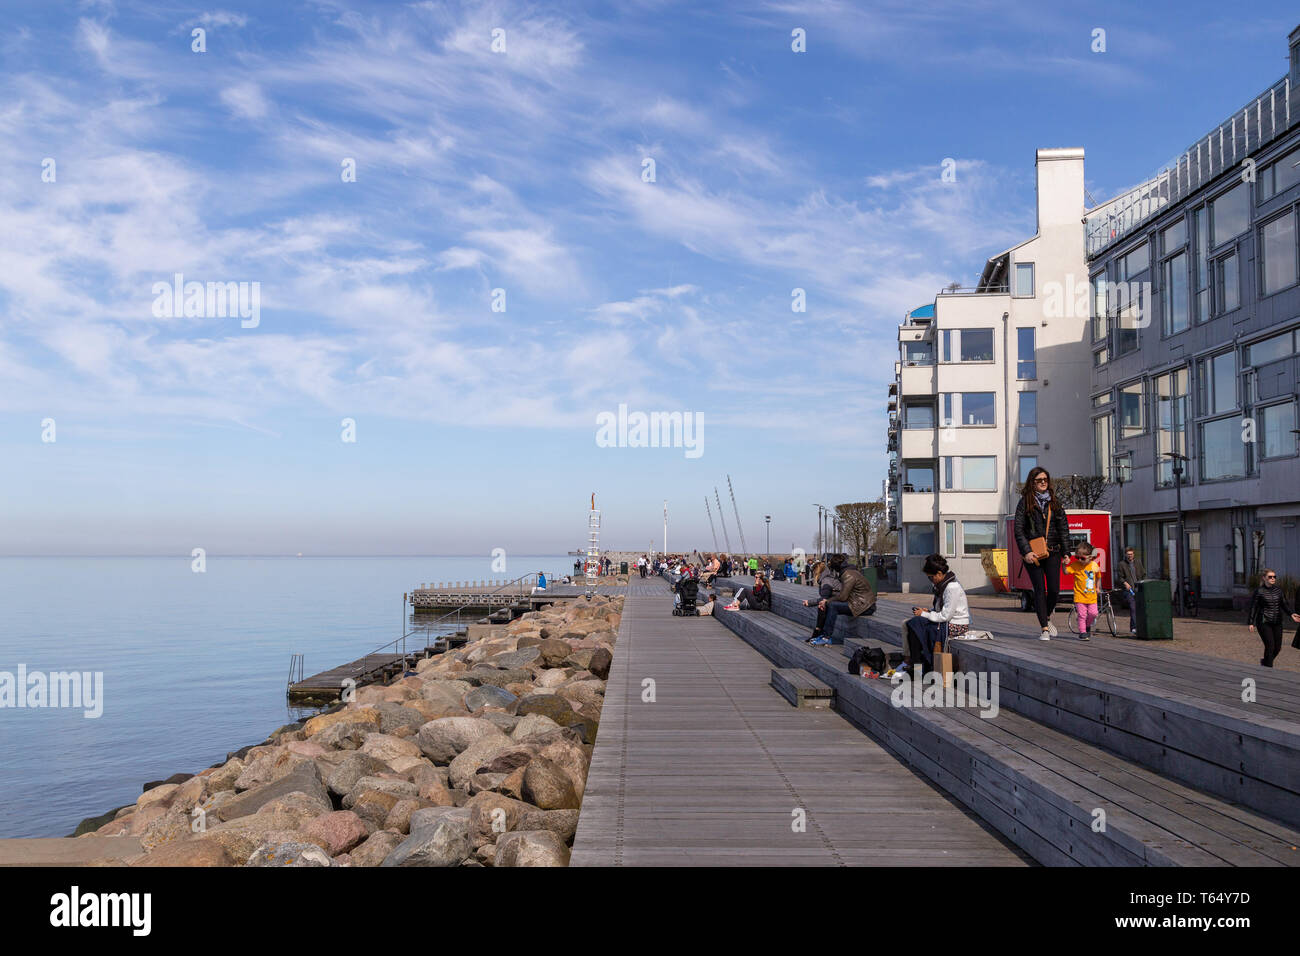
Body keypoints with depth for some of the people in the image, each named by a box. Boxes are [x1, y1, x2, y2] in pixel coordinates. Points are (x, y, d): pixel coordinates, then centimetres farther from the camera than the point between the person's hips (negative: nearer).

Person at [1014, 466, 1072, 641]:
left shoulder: (1054, 502, 11)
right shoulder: (1025, 502, 1)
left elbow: (1064, 528, 11)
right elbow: (1019, 530, -4)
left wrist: (1065, 552, 4)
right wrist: (1026, 551, -14)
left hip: (1052, 552, 3)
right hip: (1033, 553, -3)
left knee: (1054, 589, -3)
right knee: (1040, 590, -3)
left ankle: (1047, 617, 25)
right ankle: (1044, 628, 1)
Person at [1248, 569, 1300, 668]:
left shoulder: (1278, 589, 5)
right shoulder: (1259, 591, -9)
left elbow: (1284, 604, 4)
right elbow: (1253, 607, -6)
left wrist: (1292, 613, -14)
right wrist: (1251, 622, -9)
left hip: (1277, 622, 5)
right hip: (1264, 623, -5)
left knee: (1278, 647, 9)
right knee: (1270, 646, -10)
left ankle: (1264, 661, 35)